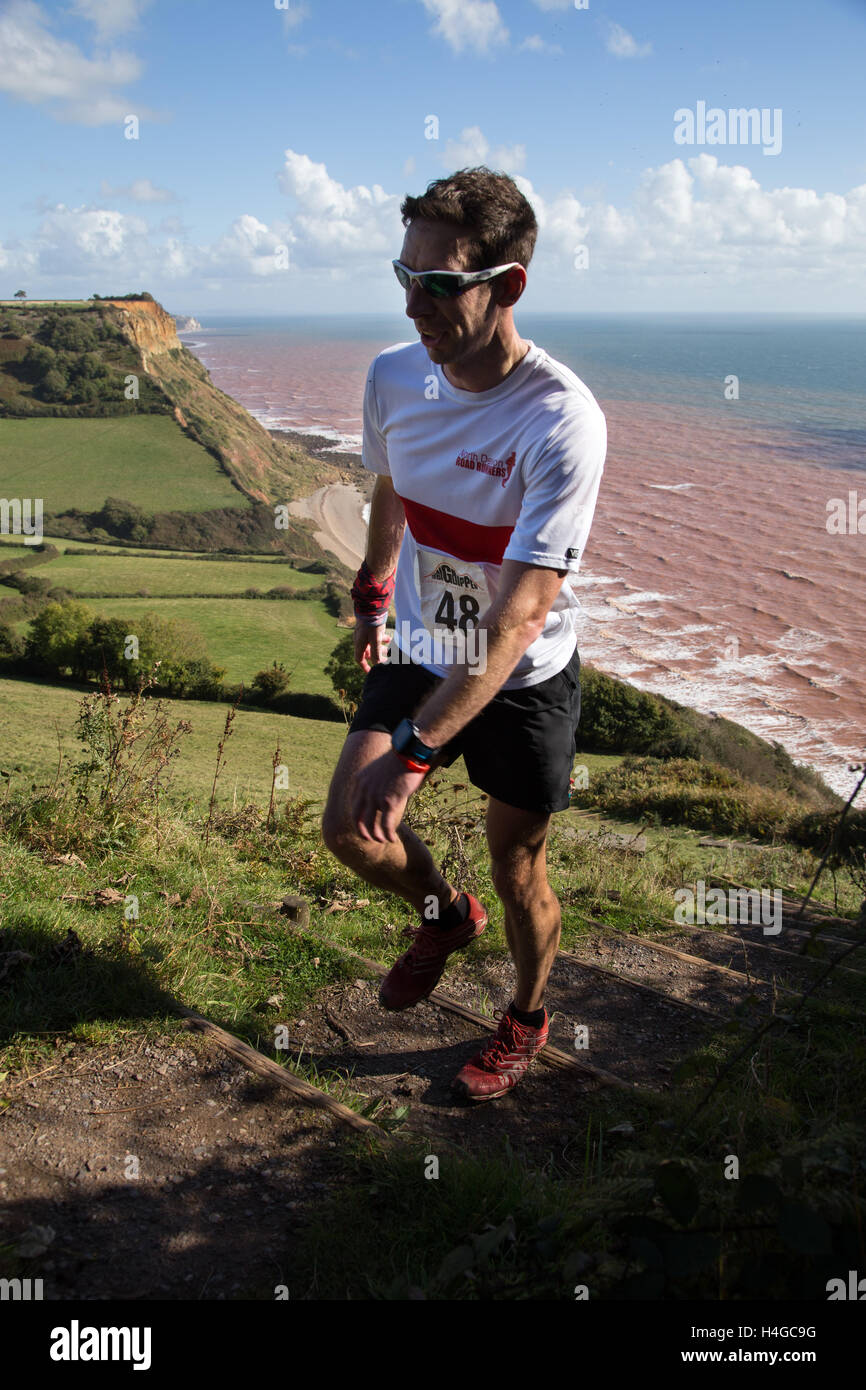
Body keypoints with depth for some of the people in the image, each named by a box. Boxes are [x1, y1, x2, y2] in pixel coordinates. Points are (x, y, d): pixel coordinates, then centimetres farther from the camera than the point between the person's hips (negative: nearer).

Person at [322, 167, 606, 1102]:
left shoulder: (562, 421, -30)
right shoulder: (394, 376, -11)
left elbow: (519, 616, -33)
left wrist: (416, 750, -36)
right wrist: (371, 596, 26)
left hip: (526, 682, -4)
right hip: (419, 655, 5)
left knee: (518, 871, 10)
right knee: (347, 828, -4)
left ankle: (527, 1018, 41)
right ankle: (444, 914, 31)